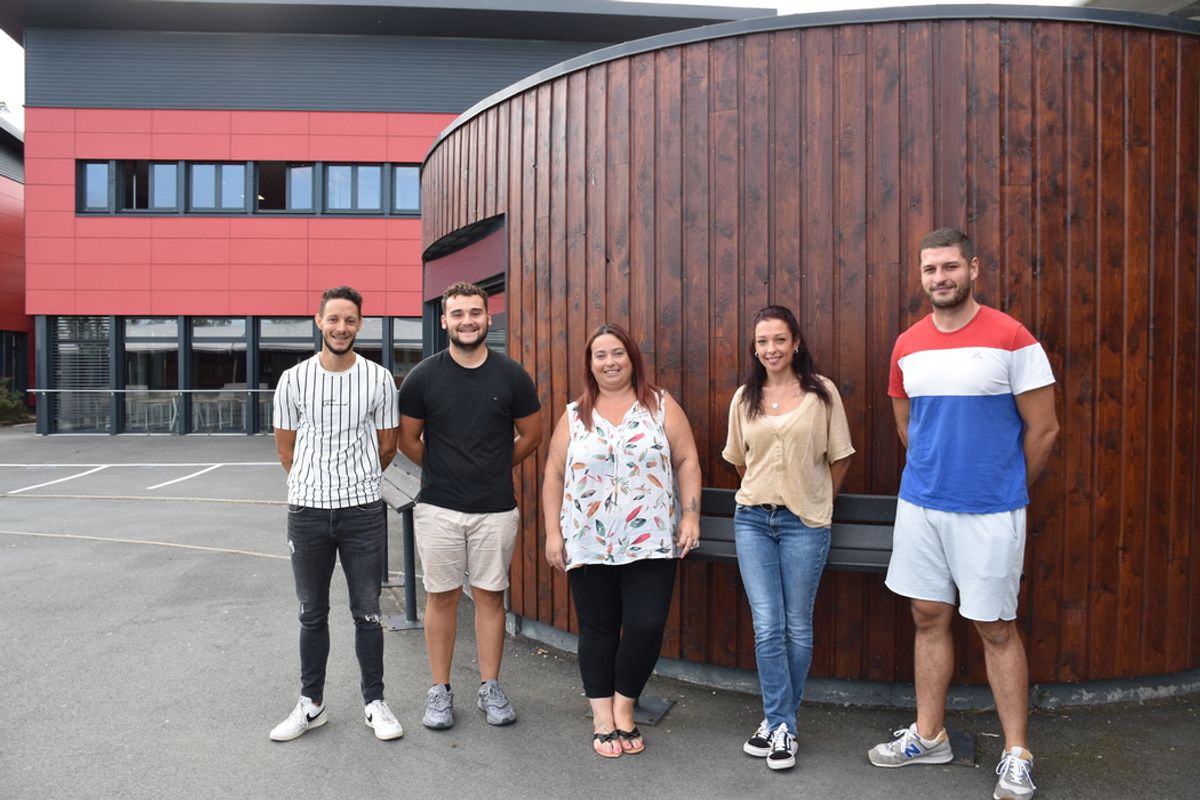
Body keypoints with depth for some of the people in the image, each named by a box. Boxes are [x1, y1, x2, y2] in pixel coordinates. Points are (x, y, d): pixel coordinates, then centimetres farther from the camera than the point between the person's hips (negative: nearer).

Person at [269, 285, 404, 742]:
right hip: (307, 511, 1)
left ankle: (374, 702, 23)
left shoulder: (379, 379, -2)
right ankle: (311, 704, 28)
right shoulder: (293, 380, -1)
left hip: (363, 511, -1)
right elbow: (285, 447, 9)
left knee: (367, 613, 9)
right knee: (312, 614, 14)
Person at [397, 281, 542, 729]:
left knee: (489, 595, 9)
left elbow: (530, 435, 9)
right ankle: (440, 690, 21)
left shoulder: (512, 376, -2)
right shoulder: (423, 377, -3)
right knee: (441, 596, 8)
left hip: (496, 509, 1)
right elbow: (407, 439, 7)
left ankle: (490, 688, 22)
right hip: (438, 508, 0)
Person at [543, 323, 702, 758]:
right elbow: (554, 475, 7)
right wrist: (553, 533, 2)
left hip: (650, 542, -1)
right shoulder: (574, 416, 7)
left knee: (645, 627, -4)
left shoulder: (661, 406, 3)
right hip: (589, 545, 1)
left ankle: (624, 709, 20)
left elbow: (687, 462, 1)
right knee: (598, 630, 8)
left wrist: (690, 516, -7)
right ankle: (603, 719, 22)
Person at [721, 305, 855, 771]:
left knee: (796, 627, 6)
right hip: (752, 521, 2)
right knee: (766, 626, 0)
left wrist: (818, 501, 7)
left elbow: (839, 457, 3)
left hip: (804, 523, -2)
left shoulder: (822, 393, -3)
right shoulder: (744, 398, 6)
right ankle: (781, 727, 12)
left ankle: (778, 720, 23)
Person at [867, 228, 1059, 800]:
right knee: (929, 618, 12)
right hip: (919, 505, 5)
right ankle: (928, 737, 27)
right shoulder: (907, 346, 5)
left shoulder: (1010, 339, -9)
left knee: (996, 628, 4)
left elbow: (1043, 429, -5)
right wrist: (936, 474, 14)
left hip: (989, 512, -4)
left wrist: (1005, 492, 4)